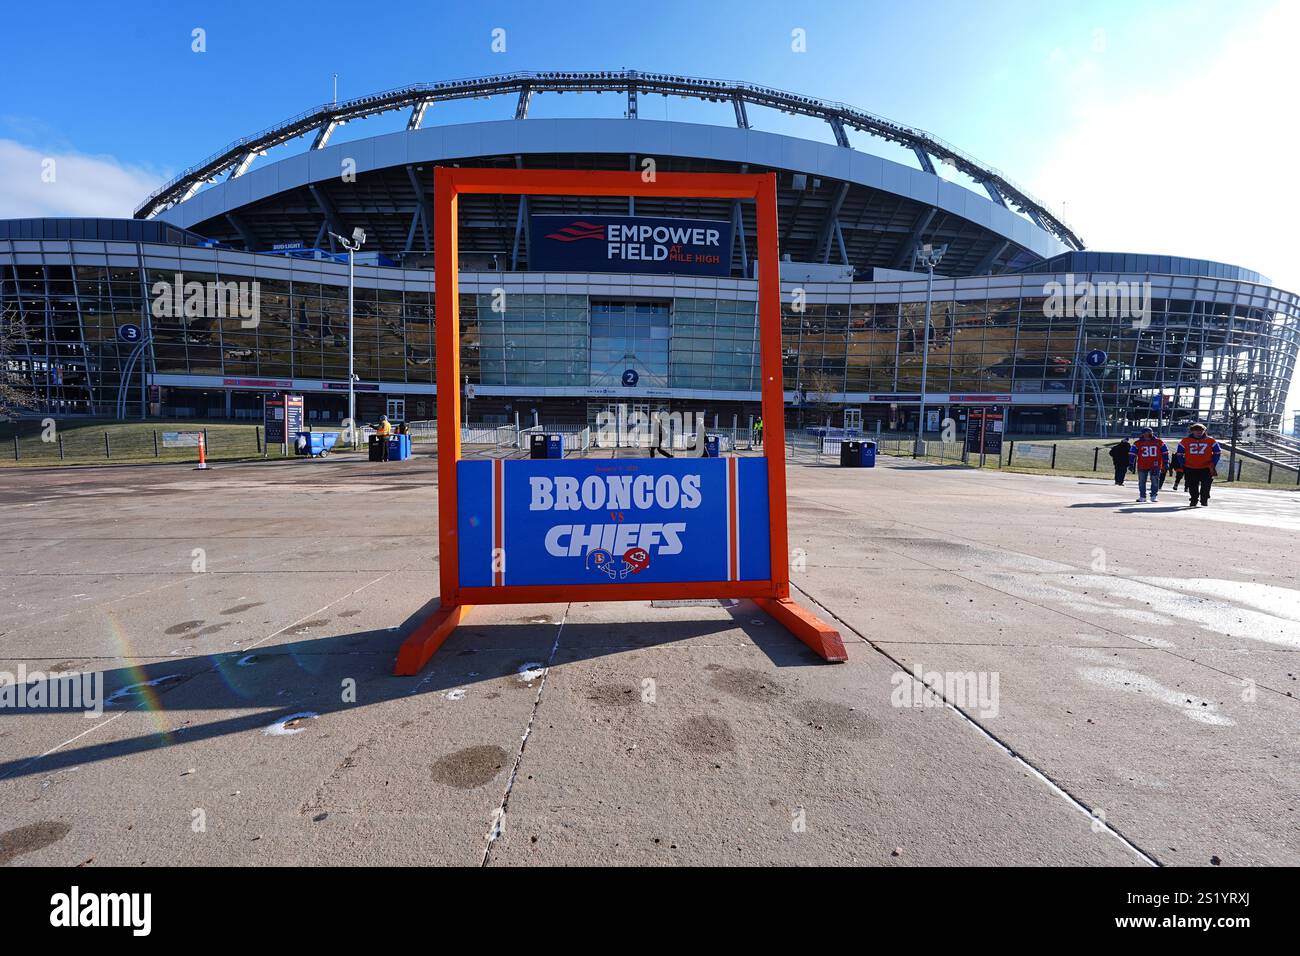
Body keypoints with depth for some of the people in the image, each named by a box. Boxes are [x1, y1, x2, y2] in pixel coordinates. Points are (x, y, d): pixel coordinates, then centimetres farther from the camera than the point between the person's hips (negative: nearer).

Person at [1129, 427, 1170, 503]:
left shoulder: (1159, 442, 4)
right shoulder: (1138, 443, 1)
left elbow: (1165, 453, 9)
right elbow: (1132, 454, 3)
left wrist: (1166, 463, 6)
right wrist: (1131, 464, -1)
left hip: (1155, 466, 0)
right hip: (1142, 466, 0)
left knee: (1155, 481, -2)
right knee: (1142, 482, 6)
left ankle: (1154, 496, 9)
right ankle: (1142, 496, 17)